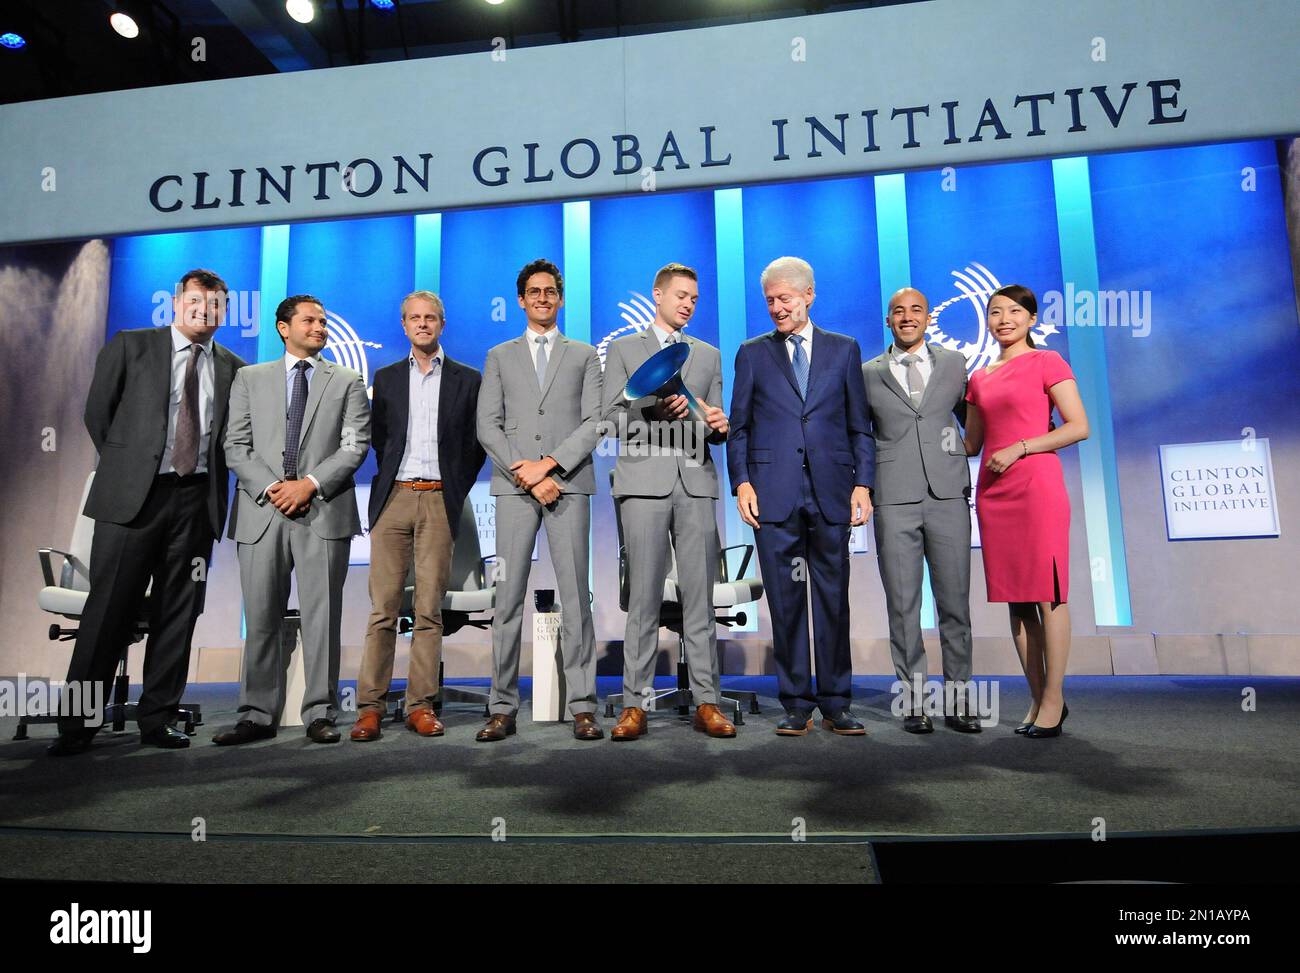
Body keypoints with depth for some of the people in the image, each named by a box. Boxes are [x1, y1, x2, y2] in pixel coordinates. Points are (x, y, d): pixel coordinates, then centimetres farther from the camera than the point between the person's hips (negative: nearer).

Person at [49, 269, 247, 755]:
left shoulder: (233, 367, 11)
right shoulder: (130, 345, 6)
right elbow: (98, 412, 9)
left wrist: (215, 487, 6)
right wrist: (125, 469, 10)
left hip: (197, 500, 2)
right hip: (133, 495, -2)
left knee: (178, 612, 5)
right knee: (110, 608, 0)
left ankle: (157, 719, 15)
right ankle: (77, 723, 11)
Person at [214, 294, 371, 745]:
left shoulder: (347, 382, 11)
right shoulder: (250, 379, 15)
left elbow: (355, 446, 1)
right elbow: (236, 446, 7)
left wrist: (310, 484, -12)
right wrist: (271, 487, -8)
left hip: (324, 513, -1)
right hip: (262, 511, 2)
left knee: (321, 618, 0)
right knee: (260, 619, 5)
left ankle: (320, 714, 8)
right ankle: (258, 715, 15)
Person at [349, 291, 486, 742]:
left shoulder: (467, 379, 9)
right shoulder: (386, 378, 15)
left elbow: (475, 444, 9)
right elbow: (377, 438, 17)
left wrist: (457, 491, 3)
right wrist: (389, 480, 9)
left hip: (439, 502, -1)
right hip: (393, 498, 1)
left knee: (429, 609, 0)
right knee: (383, 607, -1)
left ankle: (421, 705, 7)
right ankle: (370, 706, 4)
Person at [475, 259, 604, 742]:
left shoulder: (584, 355, 15)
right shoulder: (500, 356, 17)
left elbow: (593, 424, 4)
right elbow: (488, 426, 6)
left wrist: (548, 463, -9)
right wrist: (524, 473, -7)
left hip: (569, 484, -1)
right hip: (514, 487, 1)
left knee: (575, 596, -2)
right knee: (508, 597, 0)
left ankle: (582, 706, 3)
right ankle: (503, 708, 6)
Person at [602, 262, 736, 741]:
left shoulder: (709, 355, 21)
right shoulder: (624, 348, 14)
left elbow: (715, 428, 17)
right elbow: (612, 415, 3)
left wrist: (718, 426, -6)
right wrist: (654, 405, -13)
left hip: (696, 483, 2)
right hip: (644, 482, -2)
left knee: (699, 594, 0)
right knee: (643, 596, -2)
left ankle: (706, 702, 5)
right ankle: (635, 704, 4)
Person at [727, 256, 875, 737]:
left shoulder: (844, 349, 12)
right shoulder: (752, 353, 12)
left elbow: (860, 425, 9)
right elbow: (738, 427, 9)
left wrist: (862, 484, -1)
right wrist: (741, 481, -4)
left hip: (831, 491, 0)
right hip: (775, 494, 0)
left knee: (834, 600, 5)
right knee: (786, 602, 3)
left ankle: (836, 704, 15)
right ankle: (796, 704, 14)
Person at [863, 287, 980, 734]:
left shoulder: (954, 363, 13)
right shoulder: (868, 374, 10)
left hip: (949, 496, 1)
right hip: (894, 501, -1)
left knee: (955, 602, 3)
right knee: (903, 605, 1)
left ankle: (957, 699, 13)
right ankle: (913, 700, 10)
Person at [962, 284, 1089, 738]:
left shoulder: (1047, 362, 2)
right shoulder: (980, 378, 18)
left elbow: (1079, 427, -6)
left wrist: (1020, 448, -14)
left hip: (1037, 484, -5)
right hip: (993, 492, 6)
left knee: (1047, 593, -4)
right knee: (1014, 597, 6)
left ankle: (1054, 699, 4)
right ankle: (1037, 699, 15)